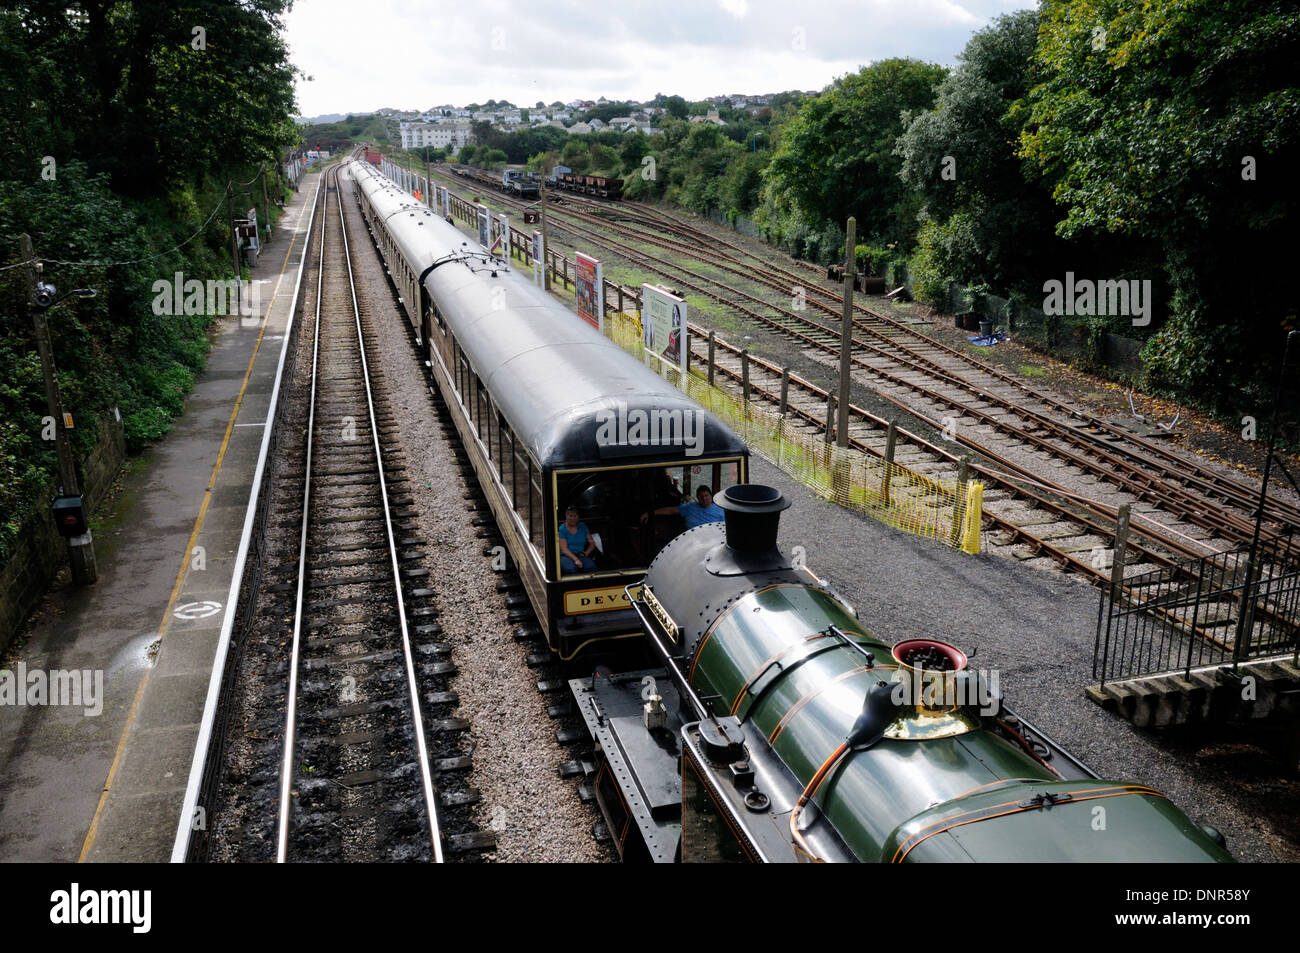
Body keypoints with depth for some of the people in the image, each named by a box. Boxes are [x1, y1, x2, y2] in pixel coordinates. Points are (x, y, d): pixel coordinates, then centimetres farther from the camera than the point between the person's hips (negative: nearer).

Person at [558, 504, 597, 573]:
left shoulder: (583, 527, 15)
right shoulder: (562, 529, 1)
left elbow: (592, 543, 18)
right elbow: (564, 549, -9)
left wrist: (587, 552, -4)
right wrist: (575, 559, -23)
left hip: (580, 555, 3)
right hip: (566, 556, -3)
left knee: (591, 566, -32)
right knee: (571, 568, -38)